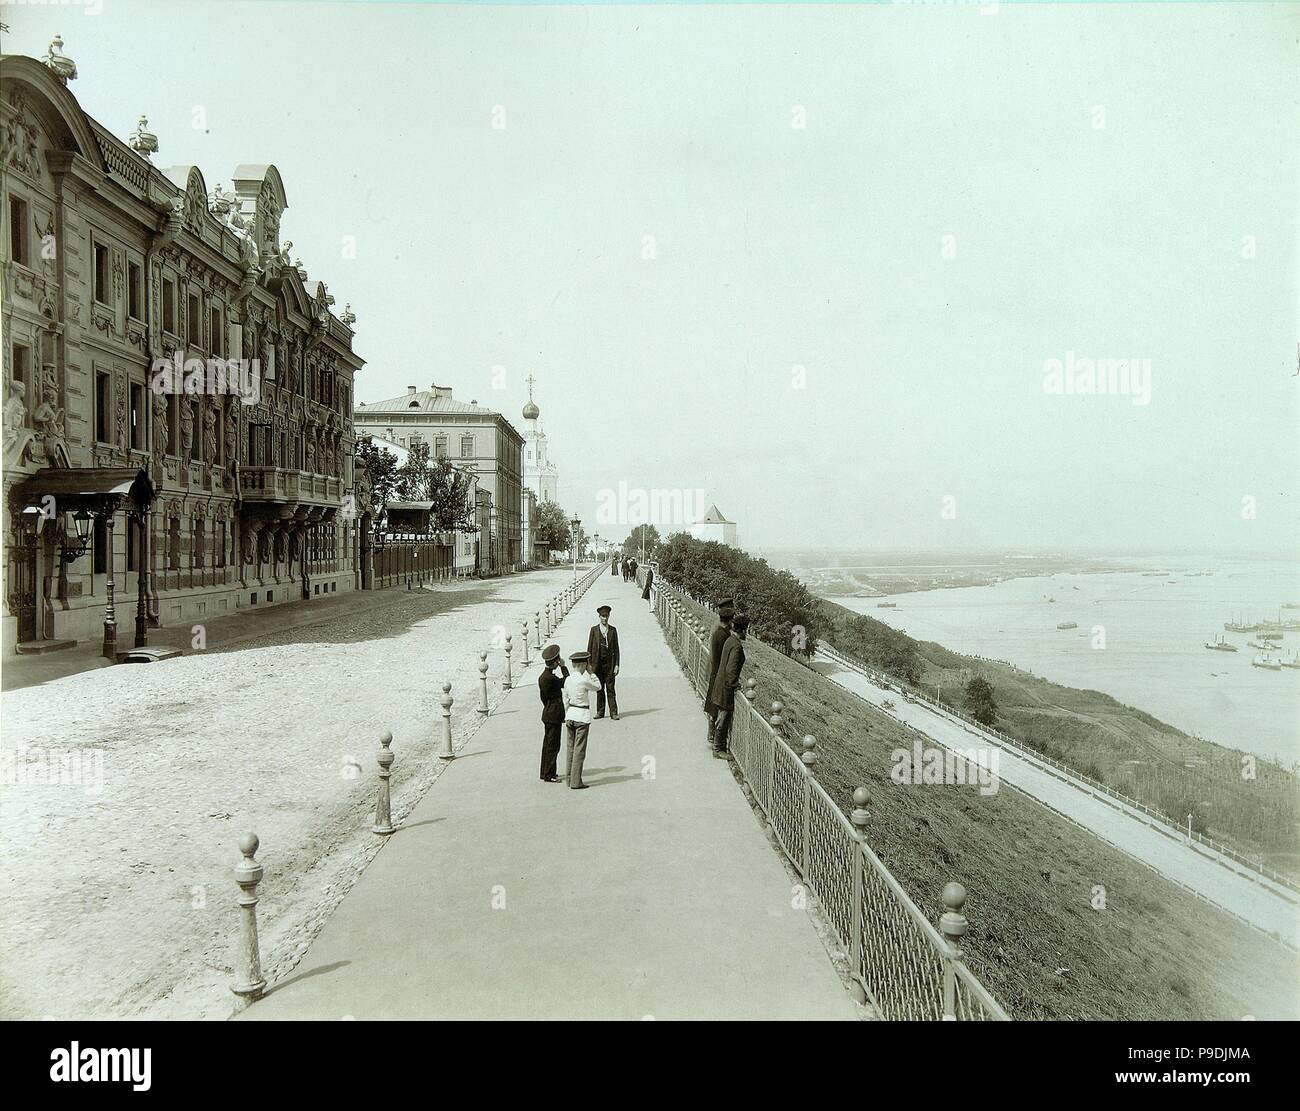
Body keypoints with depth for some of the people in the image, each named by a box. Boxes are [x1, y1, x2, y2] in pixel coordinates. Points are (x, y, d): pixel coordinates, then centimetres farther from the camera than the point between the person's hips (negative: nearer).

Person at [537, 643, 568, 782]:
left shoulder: (542, 676, 7)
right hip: (554, 716, -10)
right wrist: (563, 666, -5)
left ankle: (546, 773, 25)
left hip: (548, 714, 10)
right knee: (552, 746, -1)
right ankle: (548, 775, 5)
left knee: (548, 744, 16)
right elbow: (566, 682, -9)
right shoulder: (550, 677, -23)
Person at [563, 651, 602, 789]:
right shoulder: (584, 680, -18)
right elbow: (598, 687, 0)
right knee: (579, 750, -1)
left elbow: (565, 699, 10)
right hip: (582, 716, -7)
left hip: (570, 715, 7)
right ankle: (575, 782, 2)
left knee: (570, 748, 14)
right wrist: (591, 672, 4)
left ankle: (569, 778, 20)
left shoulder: (568, 680, 2)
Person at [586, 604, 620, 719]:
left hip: (609, 663, -1)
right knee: (599, 688, 7)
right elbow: (589, 648, 4)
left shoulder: (613, 630, 6)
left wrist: (616, 664, -1)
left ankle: (613, 713, -1)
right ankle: (600, 712, 16)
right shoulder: (594, 629, 4)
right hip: (597, 663, 1)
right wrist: (589, 664, -1)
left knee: (610, 688, -2)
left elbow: (616, 648, 6)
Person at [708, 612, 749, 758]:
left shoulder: (730, 640, 6)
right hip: (727, 687, -10)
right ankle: (718, 749, 11)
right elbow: (731, 670, -28)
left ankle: (719, 745, 32)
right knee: (724, 719, 2)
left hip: (721, 684, 10)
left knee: (723, 718, 20)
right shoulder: (737, 646, -24)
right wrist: (735, 684, -18)